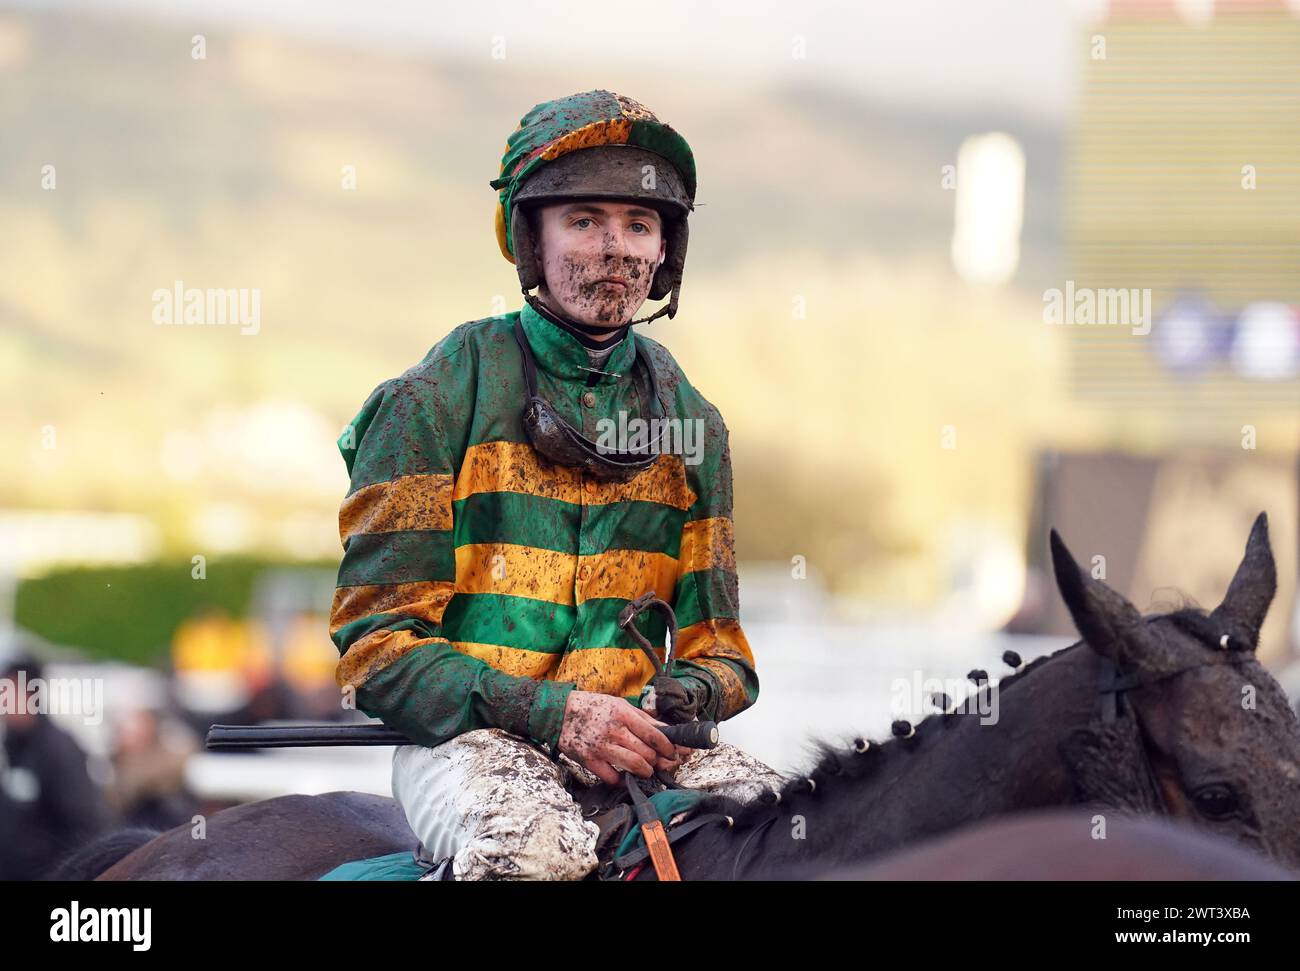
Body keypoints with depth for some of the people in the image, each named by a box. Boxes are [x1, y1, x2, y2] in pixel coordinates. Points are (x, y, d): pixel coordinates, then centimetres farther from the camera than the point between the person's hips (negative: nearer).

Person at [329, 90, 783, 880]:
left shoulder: (692, 425, 15)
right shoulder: (434, 404, 0)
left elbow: (717, 648, 16)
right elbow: (379, 646, -5)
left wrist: (674, 702, -10)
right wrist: (556, 714, -18)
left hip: (635, 730, 4)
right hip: (467, 735, -4)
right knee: (533, 845, -37)